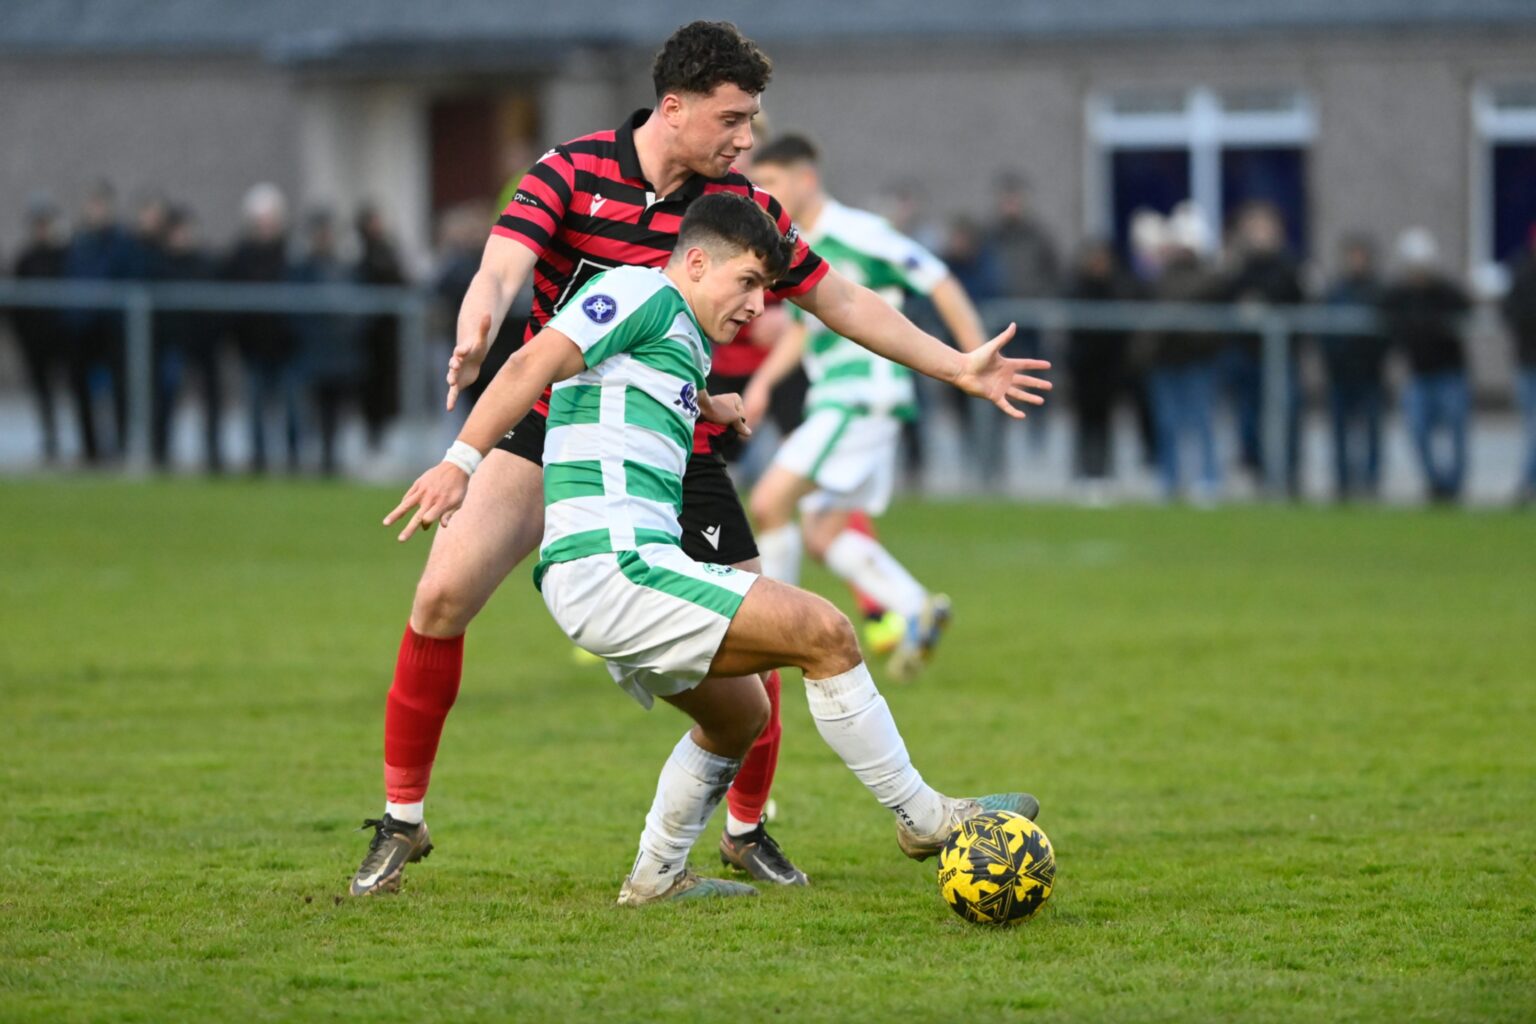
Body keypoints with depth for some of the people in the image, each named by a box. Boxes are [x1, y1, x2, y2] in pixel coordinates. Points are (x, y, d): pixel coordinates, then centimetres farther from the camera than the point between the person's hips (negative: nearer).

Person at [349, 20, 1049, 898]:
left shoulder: (743, 207, -3)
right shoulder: (572, 173, -11)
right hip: (554, 429, -2)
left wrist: (959, 369, 6)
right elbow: (501, 271, -26)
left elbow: (840, 300, 8)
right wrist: (474, 341, -49)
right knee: (443, 594, -18)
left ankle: (747, 827, 19)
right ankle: (401, 819, -3)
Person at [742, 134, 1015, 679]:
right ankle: (917, 610, 11)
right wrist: (764, 380, 14)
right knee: (820, 534, 7)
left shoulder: (855, 233, -11)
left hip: (866, 393, -9)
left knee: (770, 501, -16)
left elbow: (939, 282, -10)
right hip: (831, 400, 9)